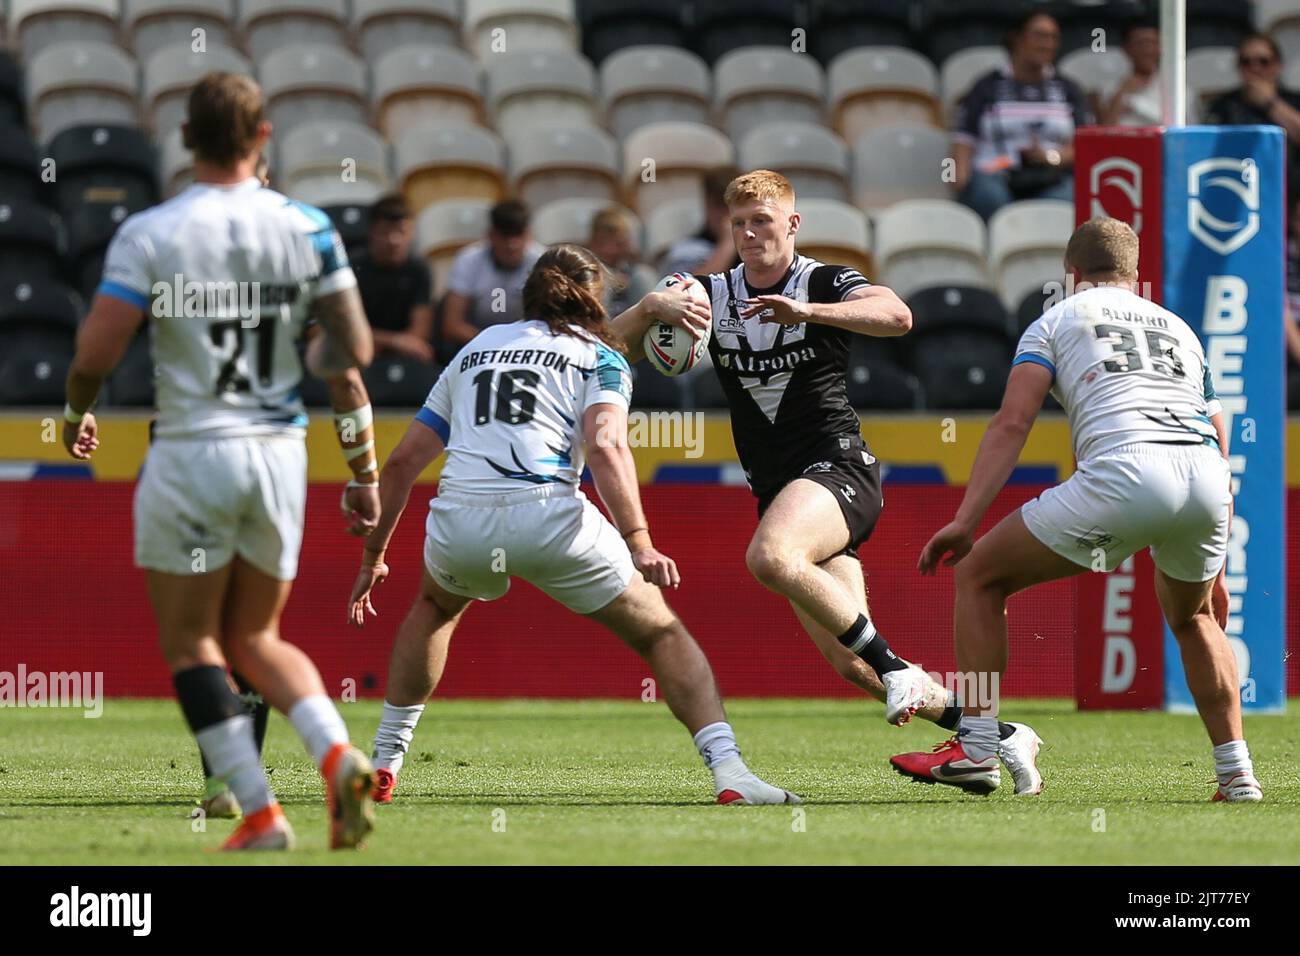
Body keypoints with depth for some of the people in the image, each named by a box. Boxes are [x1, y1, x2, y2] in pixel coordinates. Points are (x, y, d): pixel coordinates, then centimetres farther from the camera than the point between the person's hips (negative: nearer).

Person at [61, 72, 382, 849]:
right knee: (256, 638, 17)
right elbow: (354, 348, -2)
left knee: (191, 644, 8)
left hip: (192, 450, -4)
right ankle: (337, 753, -8)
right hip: (279, 451, 4)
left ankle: (261, 813, -2)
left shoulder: (149, 236, -10)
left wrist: (76, 413, 8)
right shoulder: (305, 228, -1)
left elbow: (95, 355, -12)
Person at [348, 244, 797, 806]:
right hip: (548, 517, -4)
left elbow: (402, 463, 26)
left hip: (458, 525, 4)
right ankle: (729, 772, -6)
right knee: (660, 632, 11)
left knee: (436, 605, 38)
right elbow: (606, 445, -7)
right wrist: (638, 543, -13)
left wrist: (374, 555, 34)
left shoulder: (475, 349, 28)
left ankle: (383, 762, 34)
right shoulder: (600, 358, 15)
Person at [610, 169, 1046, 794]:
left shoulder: (826, 283, -2)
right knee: (848, 664, -1)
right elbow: (615, 347, 4)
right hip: (776, 490, 6)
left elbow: (896, 315, -22)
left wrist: (807, 311, -34)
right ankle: (998, 736, 11)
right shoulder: (712, 296, 11)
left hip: (836, 466, -6)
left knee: (769, 556, -37)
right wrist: (654, 308, -17)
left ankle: (895, 667, -24)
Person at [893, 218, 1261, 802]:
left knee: (980, 575, 13)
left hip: (1121, 472, -4)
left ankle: (976, 750, 5)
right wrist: (1214, 573, 37)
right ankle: (1236, 771, 23)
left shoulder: (1057, 321, 21)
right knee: (1190, 617, 33)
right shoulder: (1179, 329, 33)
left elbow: (1012, 422, 6)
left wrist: (966, 520, 1)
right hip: (1204, 474, 5)